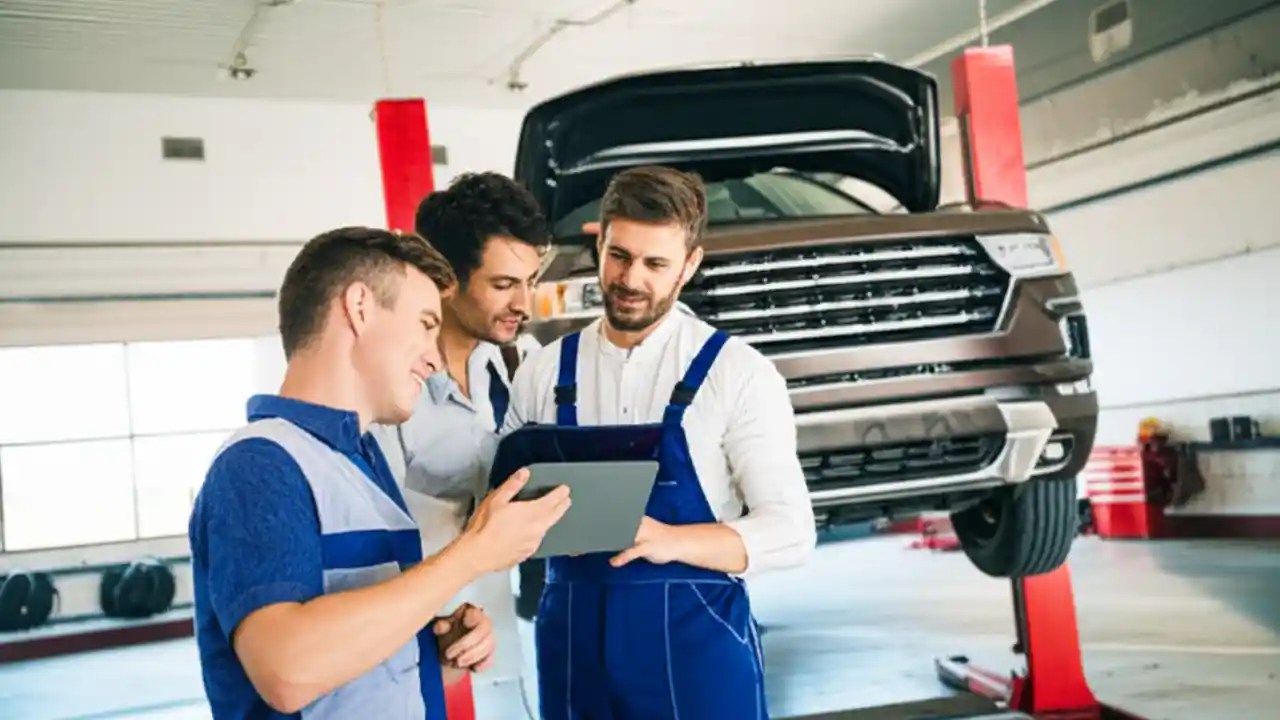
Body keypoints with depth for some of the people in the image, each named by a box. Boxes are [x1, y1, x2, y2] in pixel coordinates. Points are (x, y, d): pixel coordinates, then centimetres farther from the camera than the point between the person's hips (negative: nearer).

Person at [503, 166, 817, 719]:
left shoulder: (738, 373, -6)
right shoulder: (542, 373, 5)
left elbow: (790, 530, -8)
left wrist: (671, 540, -24)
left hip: (696, 638, -3)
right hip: (573, 640, 3)